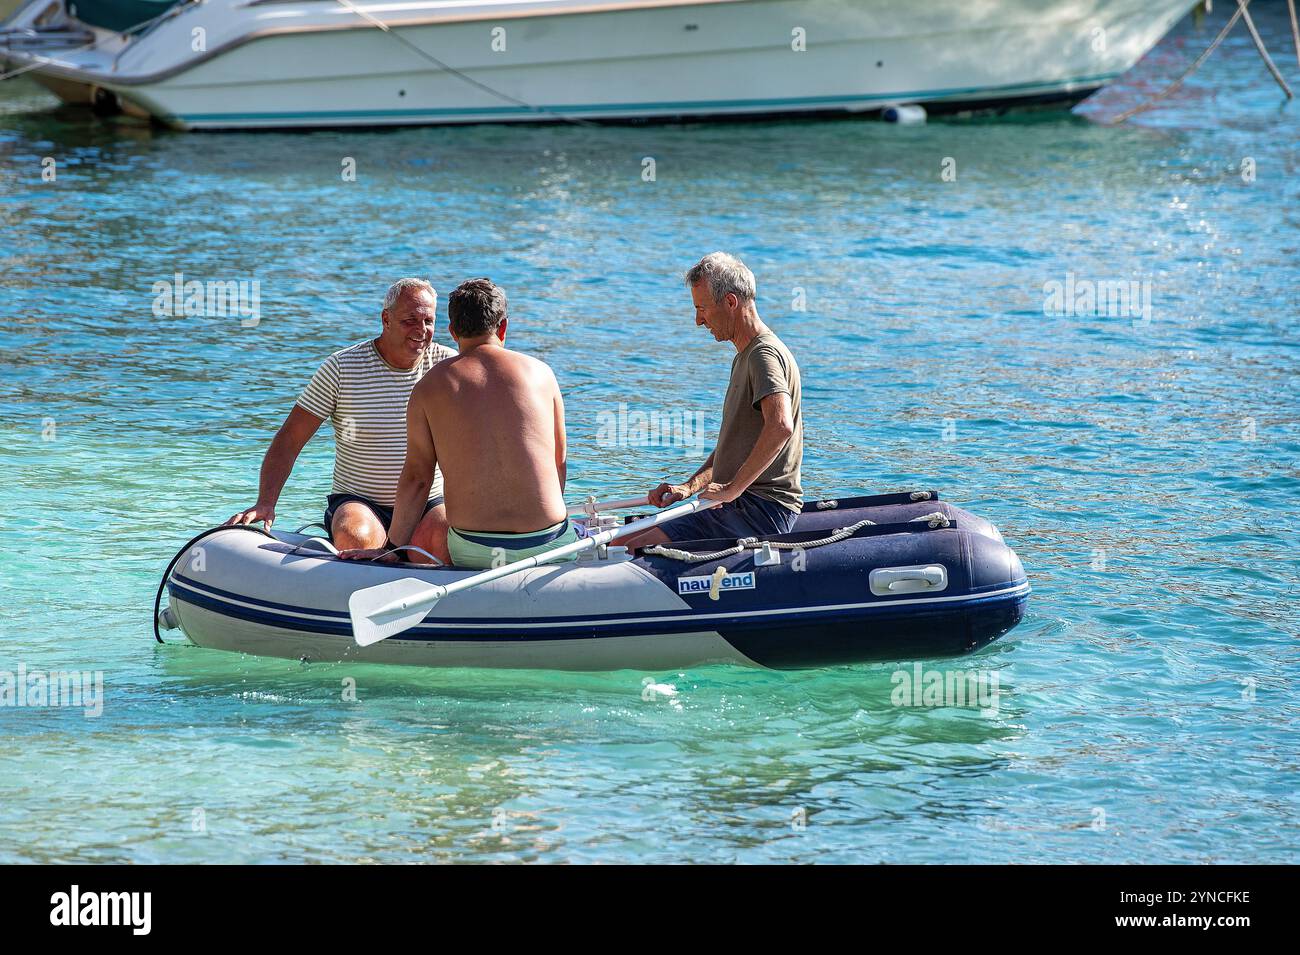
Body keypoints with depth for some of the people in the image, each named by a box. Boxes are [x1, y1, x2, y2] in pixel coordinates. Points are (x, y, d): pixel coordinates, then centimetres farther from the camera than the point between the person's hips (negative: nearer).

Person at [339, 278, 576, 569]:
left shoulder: (429, 387, 5)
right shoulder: (540, 373, 8)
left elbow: (416, 477, 5)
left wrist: (391, 547, 16)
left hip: (472, 550, 0)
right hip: (548, 542, 0)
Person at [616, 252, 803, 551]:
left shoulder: (764, 353, -14)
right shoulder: (743, 357, 22)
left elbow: (780, 426, -32)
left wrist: (731, 490, -24)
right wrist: (690, 486, 14)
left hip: (762, 511, -10)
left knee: (636, 551, -21)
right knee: (621, 543, 4)